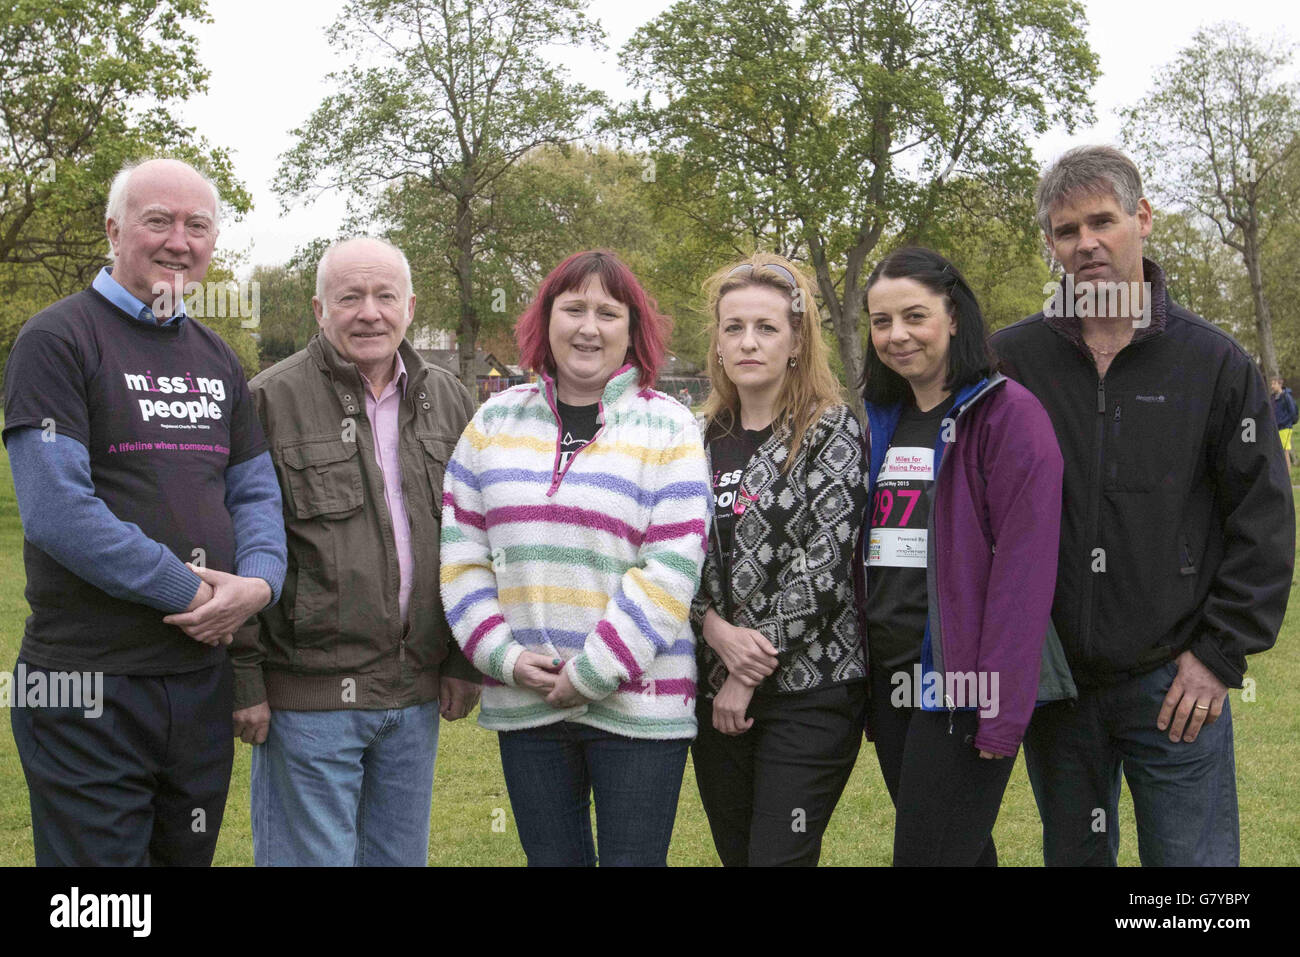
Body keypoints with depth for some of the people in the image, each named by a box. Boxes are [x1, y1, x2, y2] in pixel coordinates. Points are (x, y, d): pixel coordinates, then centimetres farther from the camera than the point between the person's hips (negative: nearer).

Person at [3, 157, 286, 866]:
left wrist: (260, 581, -10)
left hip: (203, 675, 7)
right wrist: (187, 590, -17)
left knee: (189, 852, 18)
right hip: (88, 684, -6)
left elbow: (256, 490, 11)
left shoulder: (218, 359, 14)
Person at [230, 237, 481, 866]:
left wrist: (467, 660, 10)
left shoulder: (447, 402, 10)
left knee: (400, 855, 16)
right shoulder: (271, 400, -6)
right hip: (307, 694, -5)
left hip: (418, 695, 5)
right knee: (311, 856, 2)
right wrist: (243, 679, -10)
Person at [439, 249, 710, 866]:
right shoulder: (497, 419, 9)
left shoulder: (667, 428, -2)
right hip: (521, 703, 3)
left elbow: (671, 569, -9)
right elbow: (459, 547, 6)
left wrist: (591, 674, -13)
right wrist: (502, 655, -6)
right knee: (550, 856, 13)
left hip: (636, 704, -3)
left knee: (633, 859, 4)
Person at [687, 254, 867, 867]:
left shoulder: (831, 432, -6)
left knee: (780, 856, -7)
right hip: (715, 690, 5)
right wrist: (717, 631, -12)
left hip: (808, 689, -5)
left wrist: (750, 675, -13)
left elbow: (825, 567, -13)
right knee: (735, 855, 13)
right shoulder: (702, 437, 10)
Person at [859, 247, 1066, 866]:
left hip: (961, 685, -6)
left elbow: (1024, 563, -15)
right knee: (962, 852, 16)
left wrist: (1005, 705, -20)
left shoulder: (1007, 413, -9)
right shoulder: (879, 420, 13)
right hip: (887, 677, 7)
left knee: (925, 854, -6)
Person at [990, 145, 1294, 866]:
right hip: (1050, 680, 2)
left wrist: (1219, 653, -5)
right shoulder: (1009, 361, 1)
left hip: (1176, 684, -1)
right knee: (1073, 854, 15)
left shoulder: (1213, 361, -1)